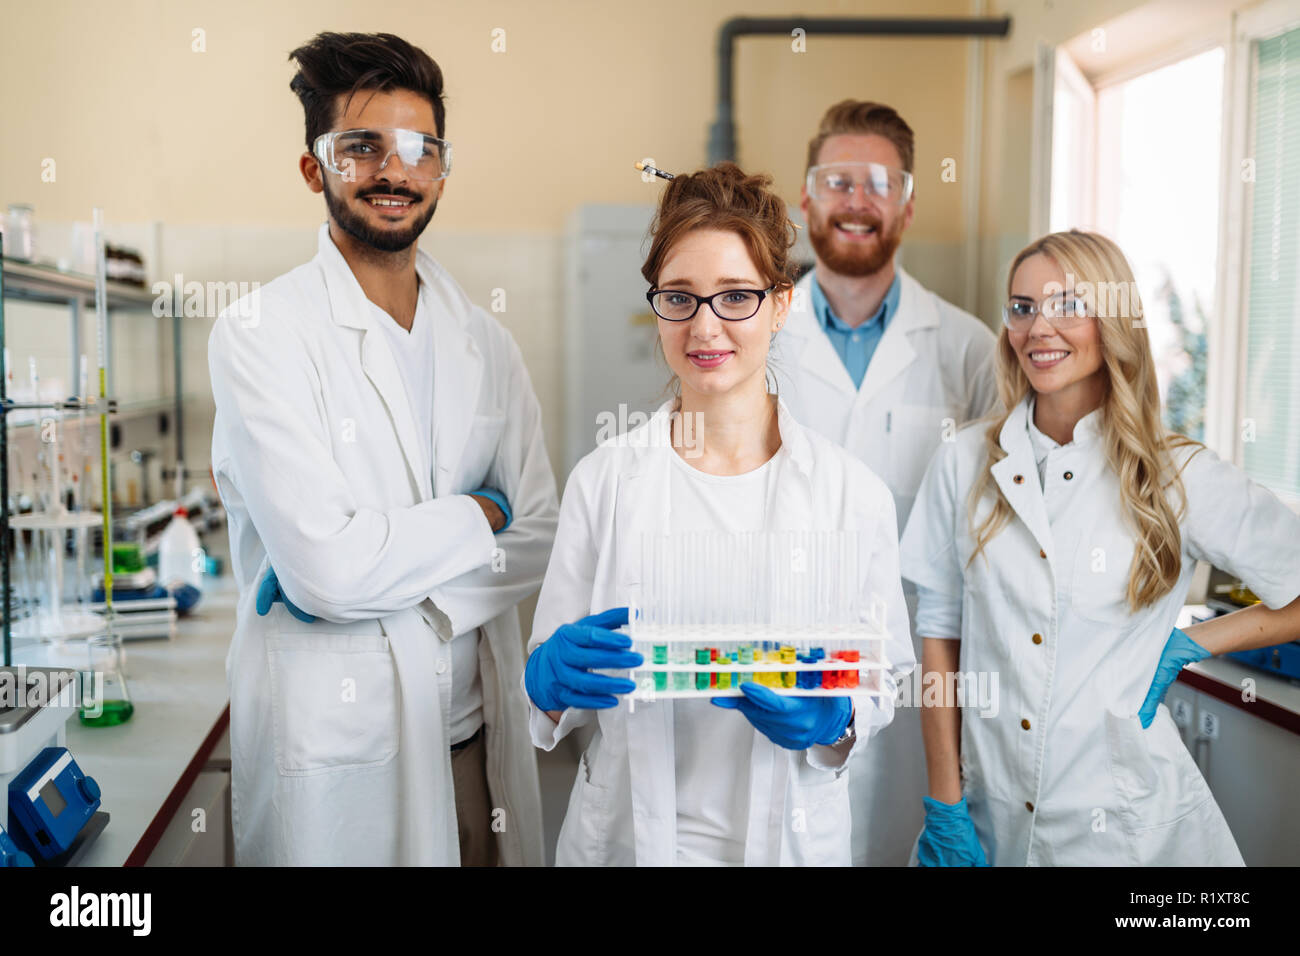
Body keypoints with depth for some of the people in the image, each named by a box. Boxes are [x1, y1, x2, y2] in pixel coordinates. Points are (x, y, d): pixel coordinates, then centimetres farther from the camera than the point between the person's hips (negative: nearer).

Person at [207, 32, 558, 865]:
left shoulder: (486, 343, 6)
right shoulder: (260, 335, -10)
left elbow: (540, 539, 0)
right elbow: (325, 566, -20)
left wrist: (385, 582, -14)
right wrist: (477, 514, -6)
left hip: (476, 732, 5)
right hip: (332, 743, -4)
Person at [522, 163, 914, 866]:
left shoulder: (852, 490, -8)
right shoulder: (603, 481, -6)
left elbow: (885, 675, 0)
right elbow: (549, 699, -1)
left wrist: (835, 720, -19)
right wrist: (551, 679, -22)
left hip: (790, 834, 0)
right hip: (628, 831, 1)